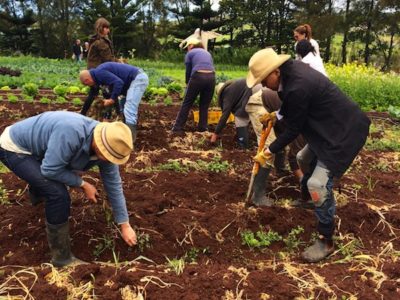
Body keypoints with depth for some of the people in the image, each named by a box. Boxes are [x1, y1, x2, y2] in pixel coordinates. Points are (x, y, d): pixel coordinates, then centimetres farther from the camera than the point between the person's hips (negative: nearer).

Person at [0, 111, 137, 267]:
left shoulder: (105, 146, -15)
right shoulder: (71, 132, -40)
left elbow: (114, 185, -6)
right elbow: (51, 169, -32)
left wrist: (125, 225, -1)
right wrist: (83, 184, -20)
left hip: (35, 147, 8)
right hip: (13, 148, -8)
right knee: (58, 193, -21)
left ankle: (37, 195, 71)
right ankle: (61, 256, -6)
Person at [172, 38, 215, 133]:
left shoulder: (190, 53, 15)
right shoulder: (207, 53, 28)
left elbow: (188, 71, 15)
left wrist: (187, 83, 32)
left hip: (198, 77, -4)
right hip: (211, 77, 4)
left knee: (187, 103, 7)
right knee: (204, 105, 17)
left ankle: (178, 127, 9)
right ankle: (202, 128, 18)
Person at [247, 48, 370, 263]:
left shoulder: (298, 87, -30)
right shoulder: (291, 69, -2)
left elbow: (293, 130, -19)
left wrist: (269, 152, -9)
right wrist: (277, 115, 11)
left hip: (344, 132, -11)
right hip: (329, 127, 11)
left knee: (318, 184, -14)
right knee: (305, 159, 27)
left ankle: (326, 241, 1)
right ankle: (308, 199, 53)